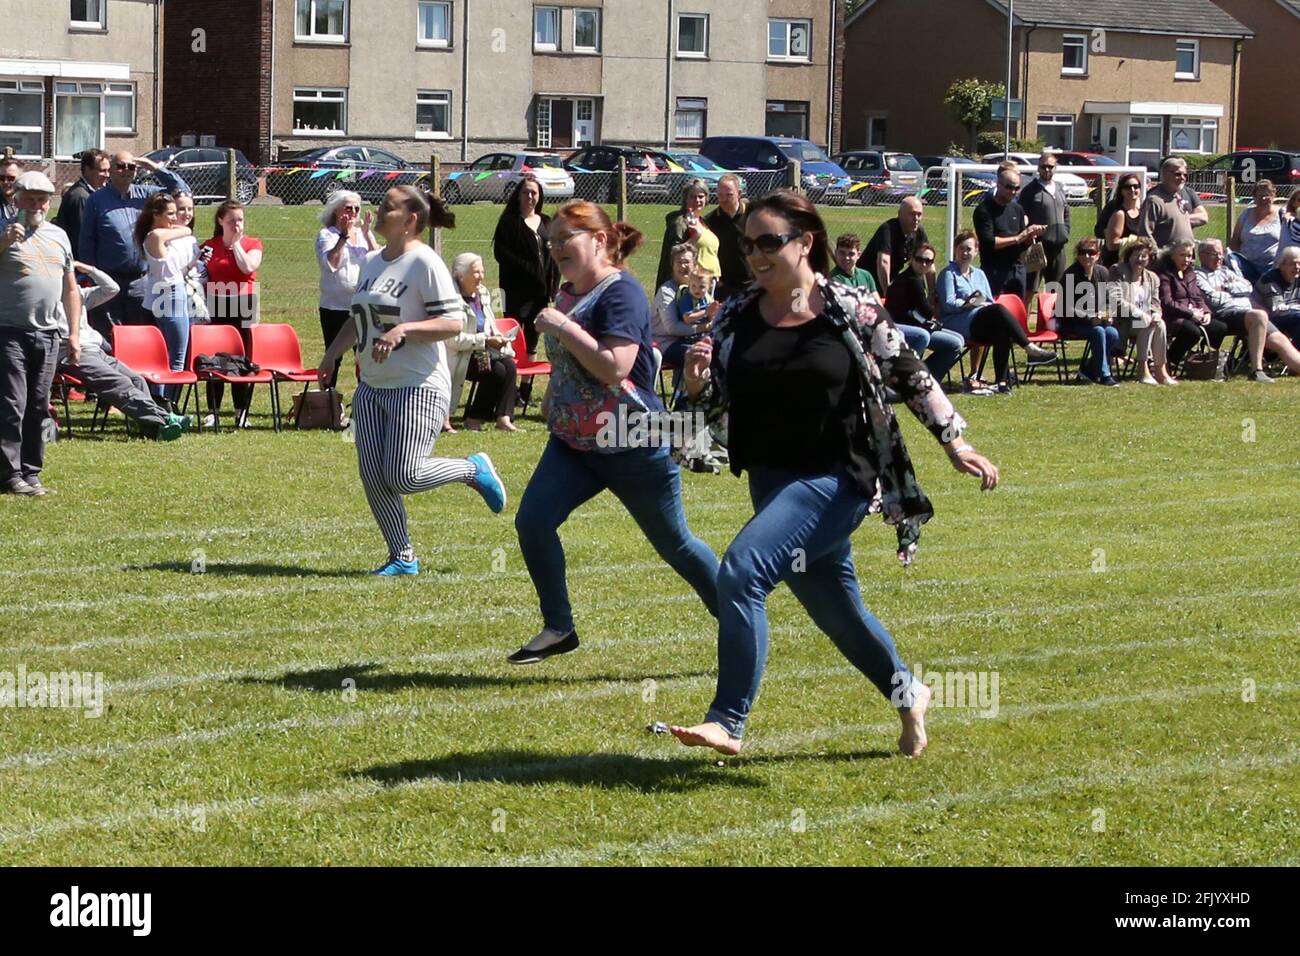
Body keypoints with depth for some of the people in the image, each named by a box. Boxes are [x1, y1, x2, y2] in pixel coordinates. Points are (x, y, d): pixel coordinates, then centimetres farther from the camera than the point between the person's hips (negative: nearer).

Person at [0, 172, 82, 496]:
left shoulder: (58, 236, 16)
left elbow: (70, 289, 20)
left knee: (38, 408, 8)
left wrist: (74, 334, 14)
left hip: (48, 335, 5)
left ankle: (30, 474, 13)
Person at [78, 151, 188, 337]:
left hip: (141, 279, 3)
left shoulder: (145, 194, 10)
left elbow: (182, 192, 11)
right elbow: (86, 243, 2)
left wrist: (156, 169, 0)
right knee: (109, 340, -2)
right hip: (110, 280, -3)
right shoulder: (97, 200, 2)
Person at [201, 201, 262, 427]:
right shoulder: (210, 246, 8)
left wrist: (236, 242, -7)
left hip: (244, 305, -1)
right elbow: (205, 278, 14)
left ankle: (242, 412, 7)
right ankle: (212, 411, 3)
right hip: (217, 307, 1)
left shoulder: (252, 244, 4)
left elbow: (248, 267, -15)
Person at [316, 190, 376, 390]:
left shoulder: (363, 234, 11)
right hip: (335, 307, -3)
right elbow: (330, 263, -17)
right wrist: (344, 236, -17)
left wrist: (367, 234, -9)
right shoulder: (326, 235, -1)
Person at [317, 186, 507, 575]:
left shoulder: (425, 263, -12)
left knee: (404, 477, -14)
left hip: (418, 387, -8)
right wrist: (330, 356, 18)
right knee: (374, 479, 1)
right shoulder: (371, 262, 12)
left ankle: (474, 469, 13)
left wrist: (403, 330, -27)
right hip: (371, 387, 8)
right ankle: (403, 558, 15)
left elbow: (454, 323, -17)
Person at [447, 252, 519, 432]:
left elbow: (490, 328, 18)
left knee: (509, 365, -18)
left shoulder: (482, 294, 10)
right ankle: (474, 419, -11)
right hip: (459, 357, -8)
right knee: (497, 371, -24)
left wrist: (499, 339, -5)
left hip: (482, 352, 8)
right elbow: (453, 340, -22)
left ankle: (504, 418, -22)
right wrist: (486, 341, -22)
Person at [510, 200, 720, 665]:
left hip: (631, 445, -8)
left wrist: (562, 327, -25)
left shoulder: (621, 293, -18)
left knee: (675, 543, 4)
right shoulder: (570, 293, 9)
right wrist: (550, 400, 18)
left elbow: (615, 367, -29)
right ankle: (558, 629, -1)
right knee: (532, 520, -11)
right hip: (573, 442, 8)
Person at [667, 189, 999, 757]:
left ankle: (728, 722, -20)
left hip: (835, 481, -6)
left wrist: (956, 443, 0)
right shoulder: (737, 318, 2)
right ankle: (907, 695, 43)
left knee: (742, 569, -23)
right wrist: (696, 383, -14)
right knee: (836, 609, 18)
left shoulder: (851, 313, -10)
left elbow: (911, 377, 0)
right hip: (771, 482, 6)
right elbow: (713, 403, 8)